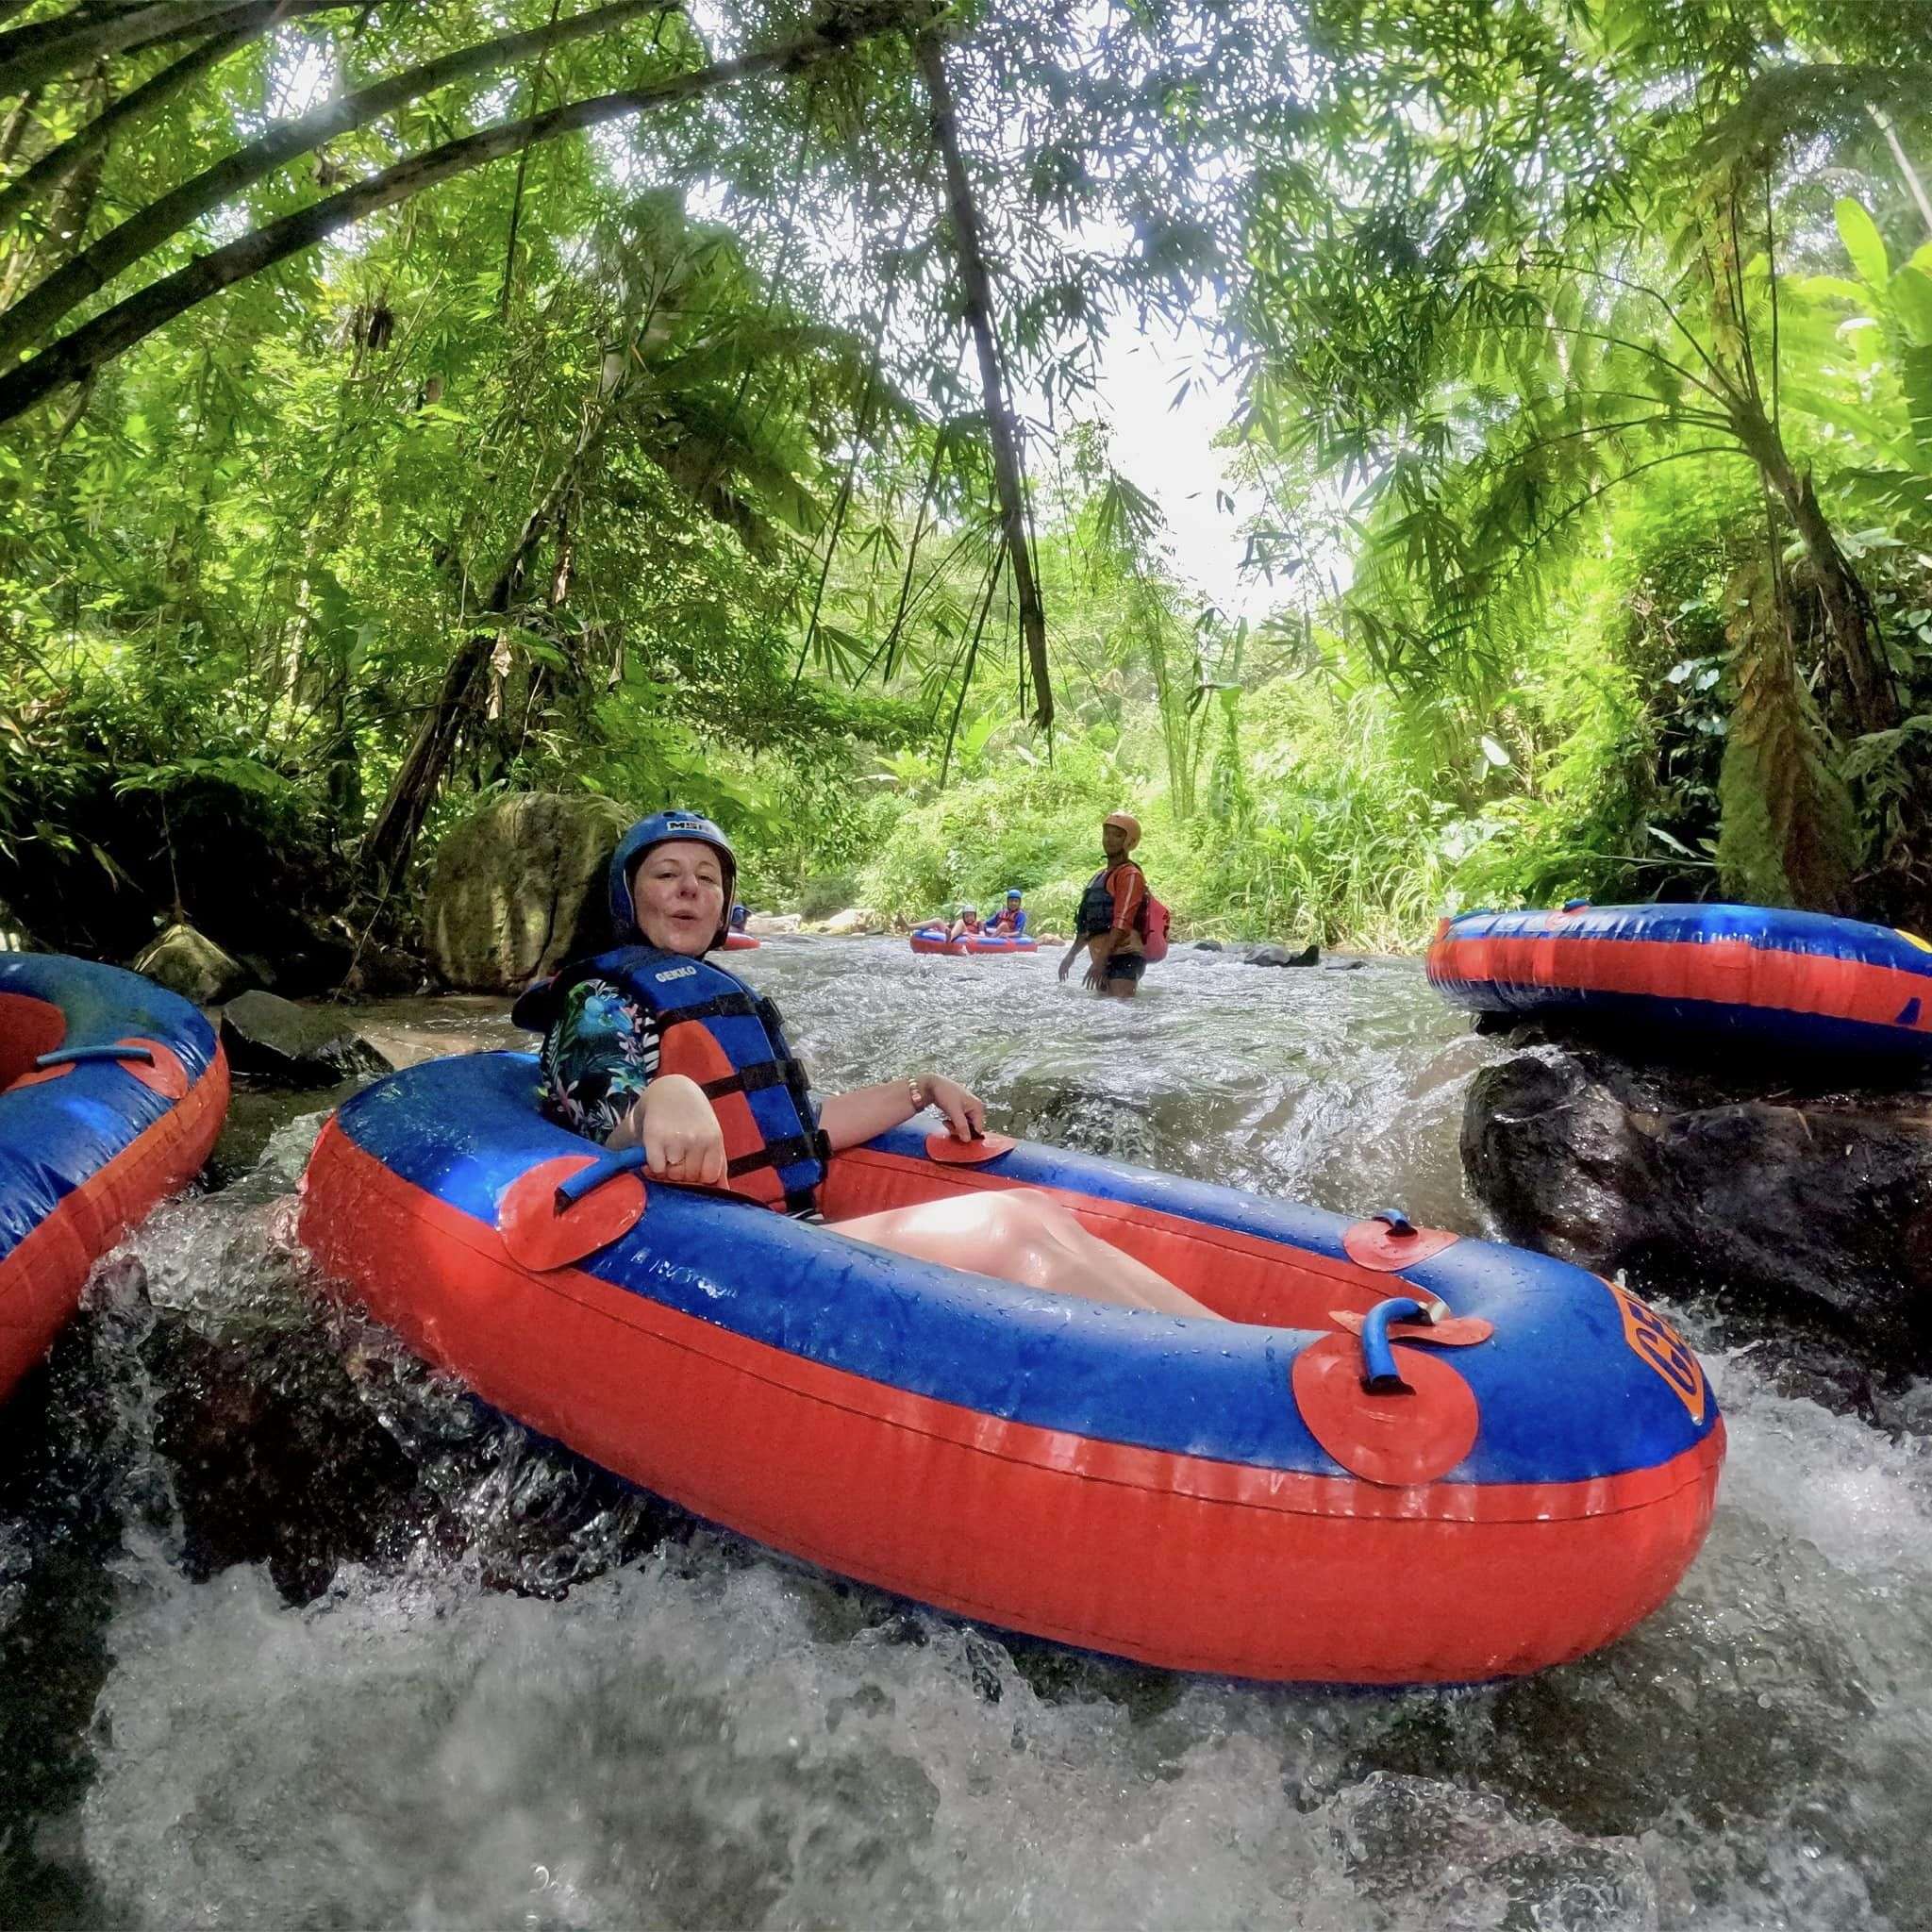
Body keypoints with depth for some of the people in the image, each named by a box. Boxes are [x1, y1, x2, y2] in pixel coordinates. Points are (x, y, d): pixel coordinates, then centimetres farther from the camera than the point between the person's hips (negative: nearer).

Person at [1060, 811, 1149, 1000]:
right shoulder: (1100, 876, 22)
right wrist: (1071, 955, 24)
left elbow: (1122, 922, -18)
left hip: (1124, 957, -10)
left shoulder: (1130, 875, -7)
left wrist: (1100, 960, -24)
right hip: (1105, 958, 10)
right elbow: (1089, 924, 28)